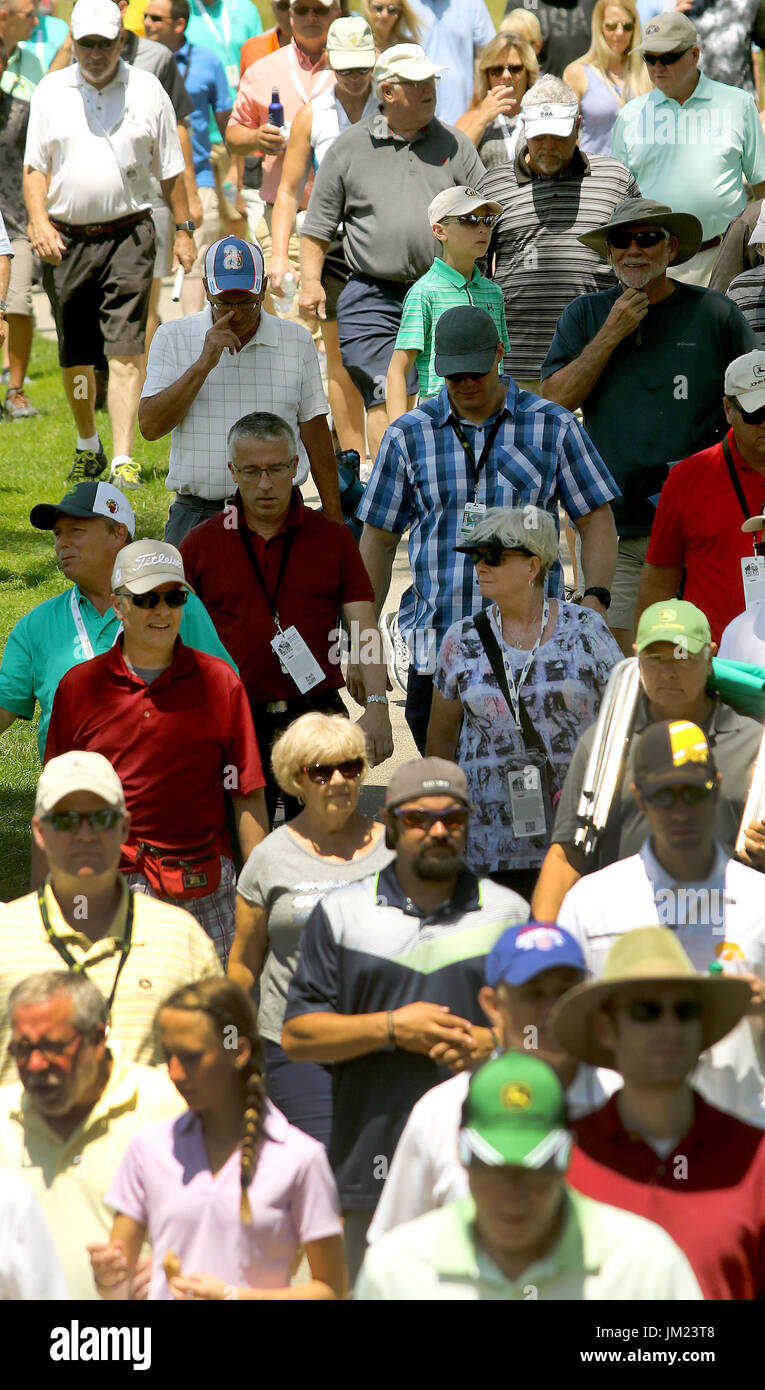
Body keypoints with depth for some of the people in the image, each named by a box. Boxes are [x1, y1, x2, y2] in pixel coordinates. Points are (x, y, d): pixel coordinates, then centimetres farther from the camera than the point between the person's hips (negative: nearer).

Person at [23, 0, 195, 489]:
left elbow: (170, 169, 9)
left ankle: (123, 460, -13)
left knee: (125, 348, -11)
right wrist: (39, 220, -8)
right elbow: (35, 165, 7)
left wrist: (184, 230, 6)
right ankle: (88, 446, 29)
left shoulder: (147, 91, 3)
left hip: (128, 234, -2)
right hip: (66, 238, 2)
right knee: (75, 353, 9)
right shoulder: (51, 91, 6)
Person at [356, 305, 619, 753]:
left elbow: (595, 518, 8)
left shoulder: (553, 427, 6)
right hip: (436, 652, 1)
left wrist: (596, 600, -8)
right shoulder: (409, 435, 9)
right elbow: (379, 539, 12)